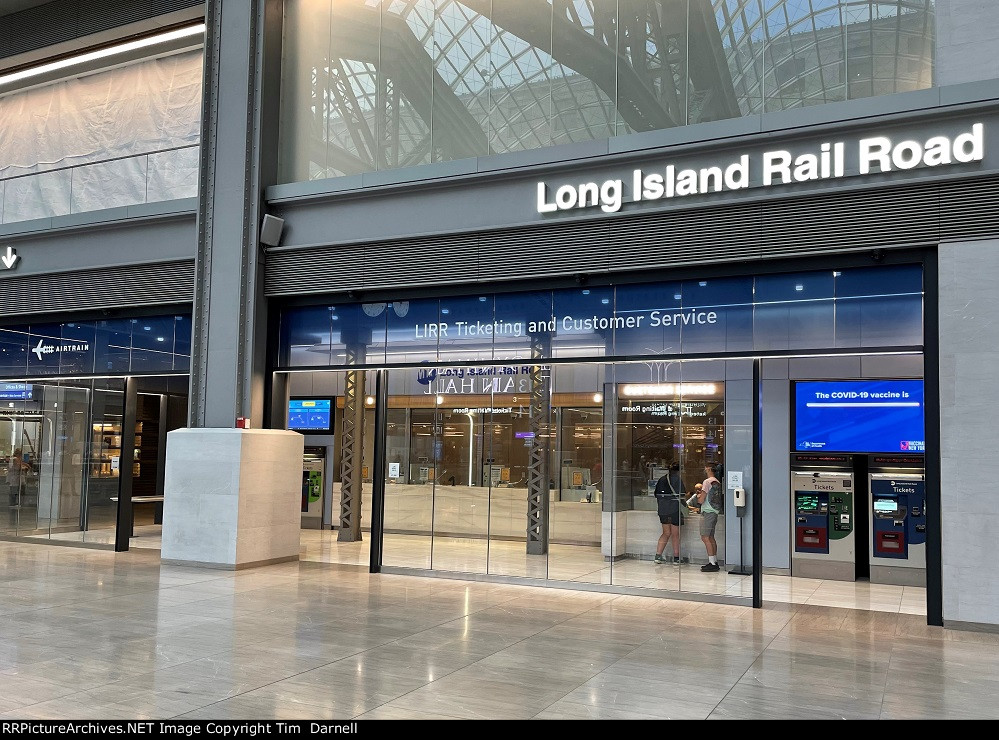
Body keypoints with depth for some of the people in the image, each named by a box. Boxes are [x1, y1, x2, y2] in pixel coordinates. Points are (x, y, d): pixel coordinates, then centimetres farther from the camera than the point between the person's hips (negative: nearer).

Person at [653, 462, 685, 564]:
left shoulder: (661, 480, 8)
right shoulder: (678, 479, -9)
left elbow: (656, 494, 11)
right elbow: (682, 495, -11)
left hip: (663, 510, 5)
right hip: (675, 510, -5)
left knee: (666, 533, 15)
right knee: (675, 534, 5)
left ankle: (658, 555, 10)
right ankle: (676, 558, 9)